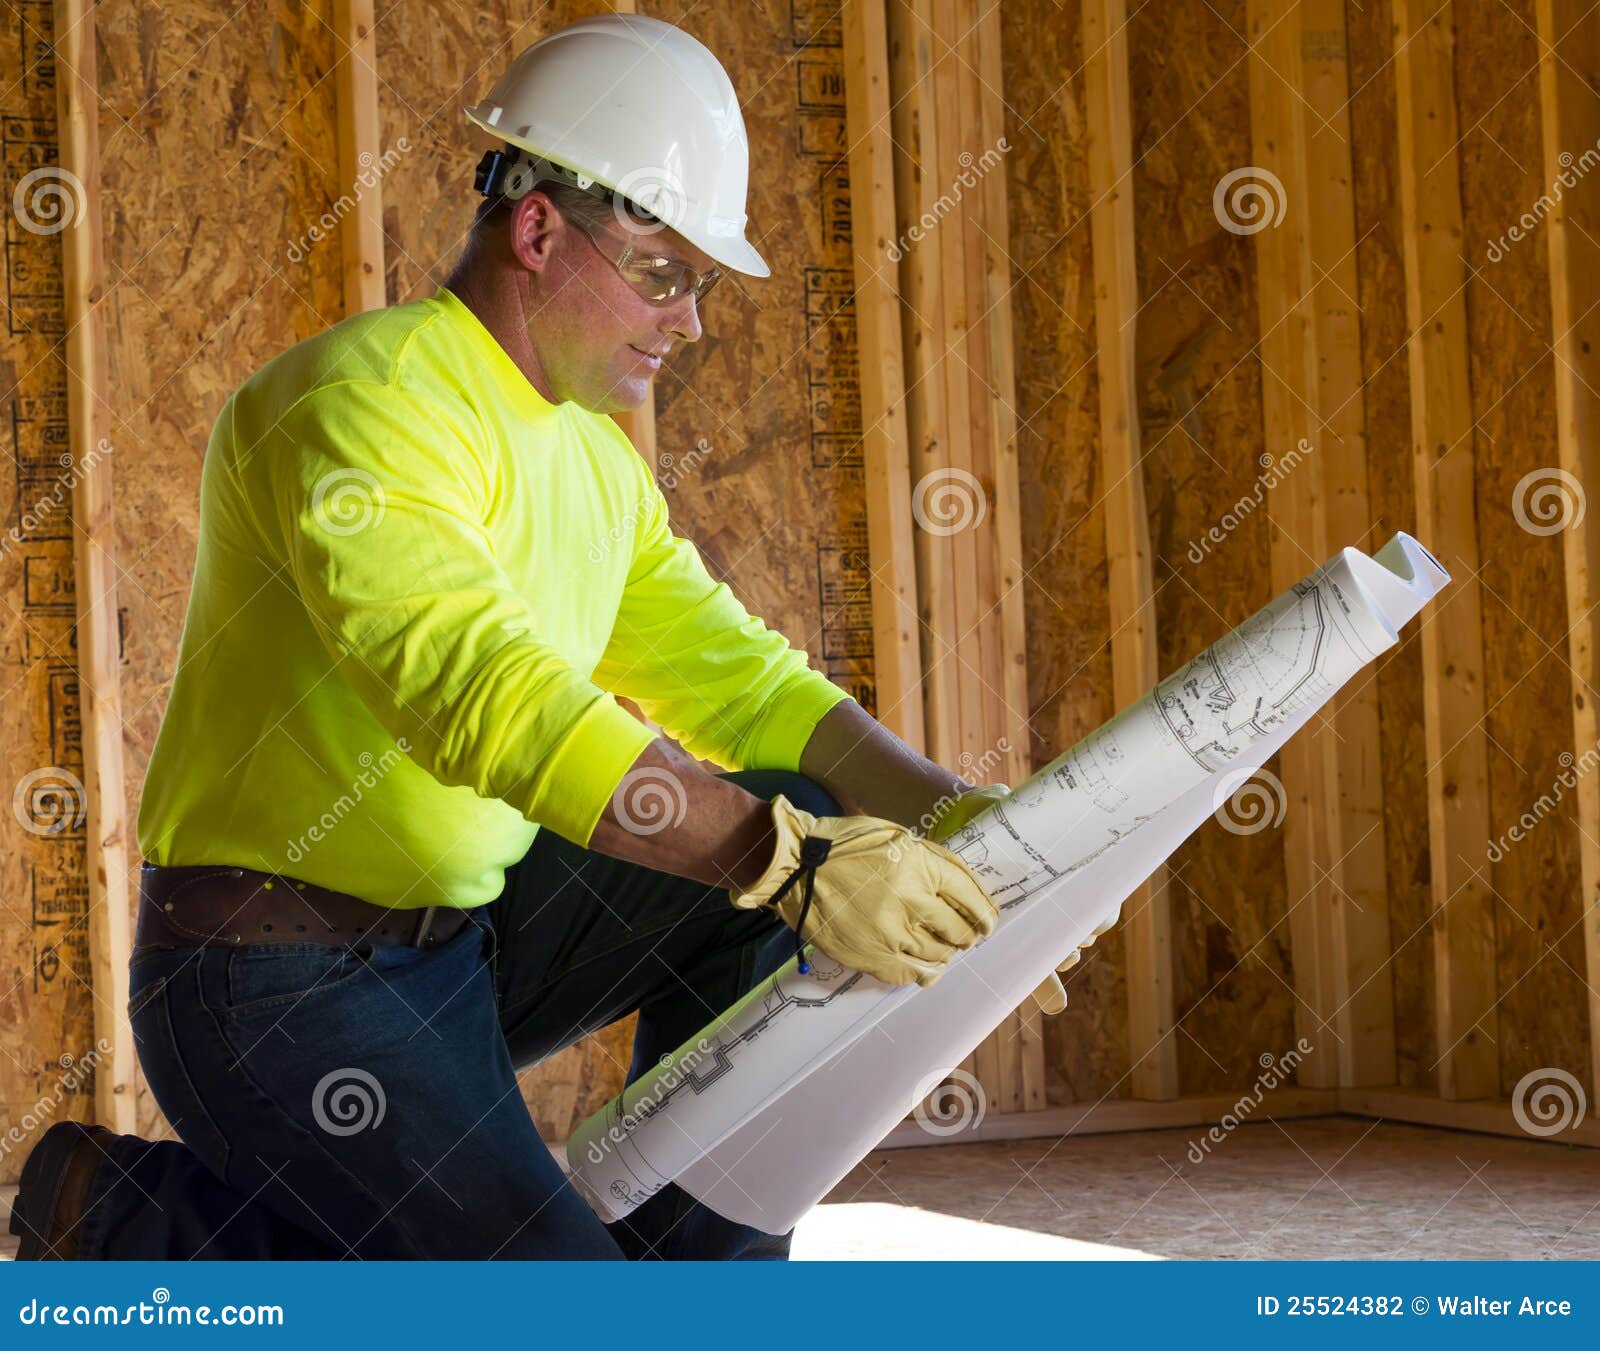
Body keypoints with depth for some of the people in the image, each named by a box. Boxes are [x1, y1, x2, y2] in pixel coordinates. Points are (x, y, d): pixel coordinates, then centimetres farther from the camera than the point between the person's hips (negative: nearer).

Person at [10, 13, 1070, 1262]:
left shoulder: (596, 461, 12)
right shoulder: (372, 402, -20)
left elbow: (736, 676, 12)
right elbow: (486, 695, -34)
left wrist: (951, 816, -5)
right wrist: (786, 861, -39)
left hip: (466, 936, 9)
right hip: (284, 988, -9)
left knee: (809, 829, 0)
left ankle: (685, 1254, 6)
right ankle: (133, 1215, 1)